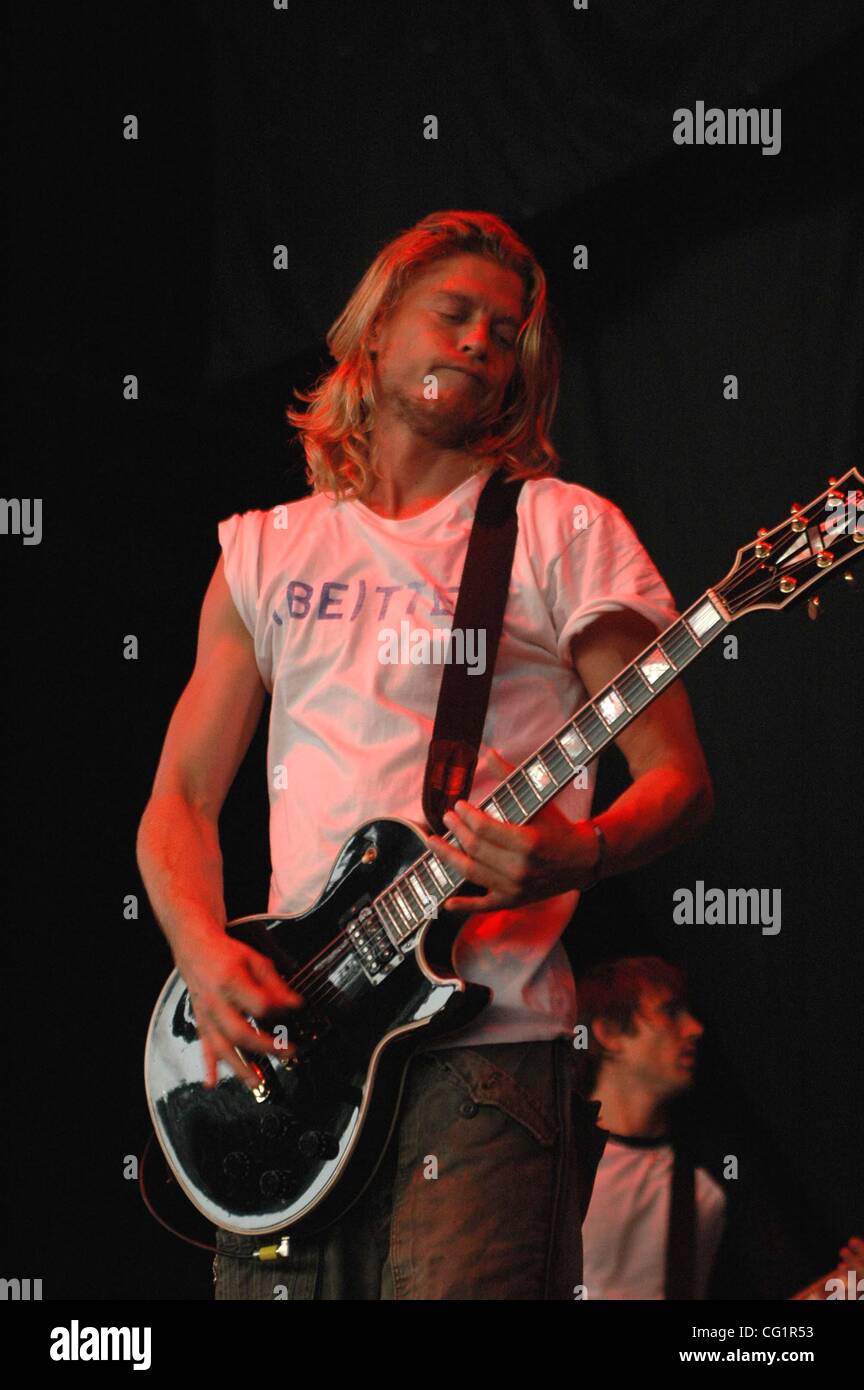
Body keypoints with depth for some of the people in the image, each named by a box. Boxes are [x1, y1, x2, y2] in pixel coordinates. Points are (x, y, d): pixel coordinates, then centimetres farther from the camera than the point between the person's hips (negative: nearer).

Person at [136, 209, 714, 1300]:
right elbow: (179, 800, 15)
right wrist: (204, 953, -4)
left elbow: (679, 780, 2)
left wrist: (578, 857, -20)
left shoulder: (565, 533, 6)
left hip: (484, 1042, -3)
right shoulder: (266, 553, 17)